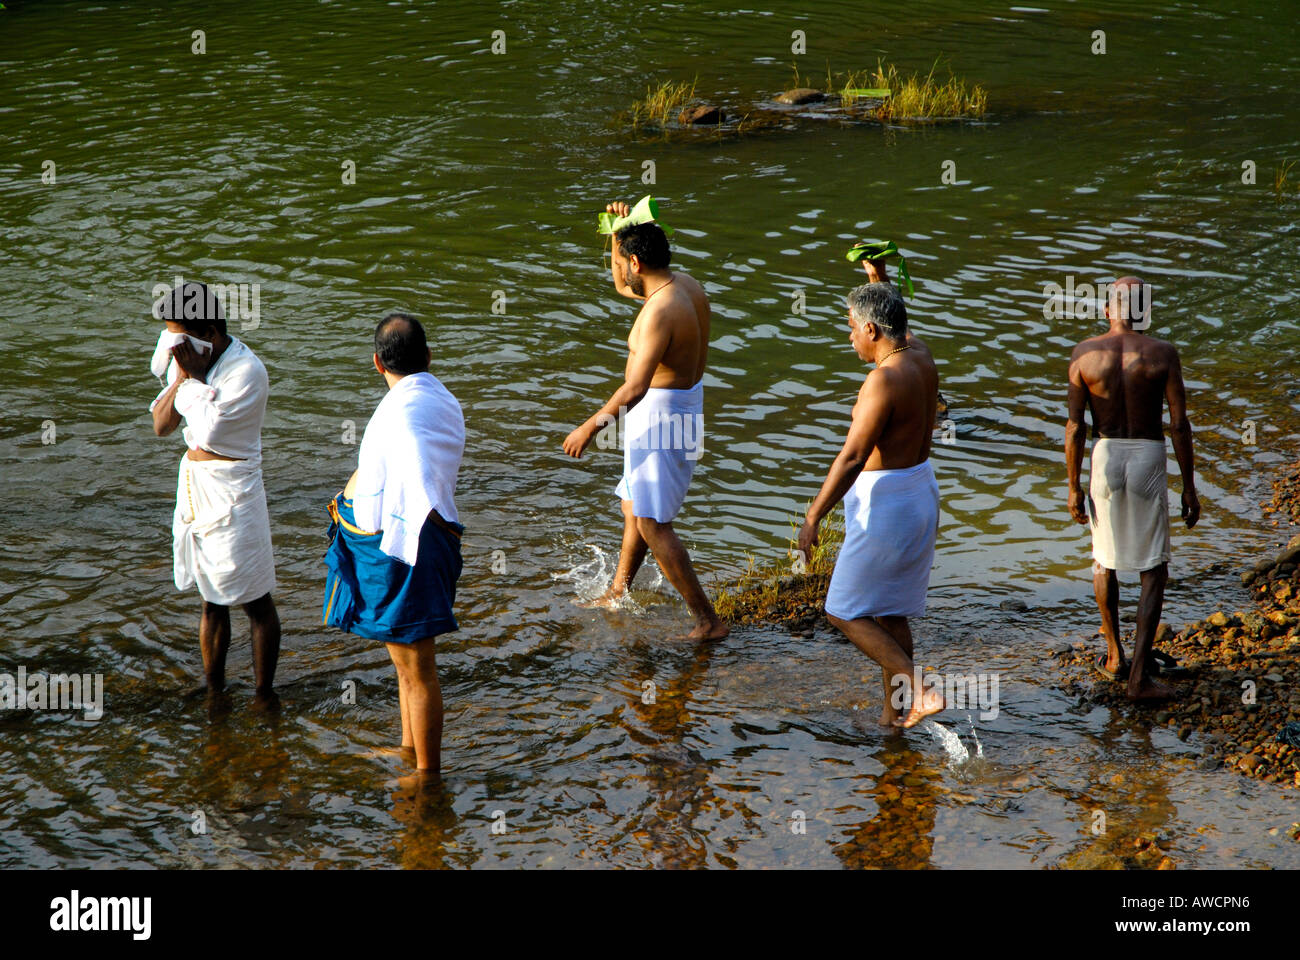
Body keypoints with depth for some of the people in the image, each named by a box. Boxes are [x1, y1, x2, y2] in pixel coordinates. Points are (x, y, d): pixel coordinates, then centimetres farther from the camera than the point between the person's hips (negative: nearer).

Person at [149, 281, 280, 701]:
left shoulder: (246, 370, -18)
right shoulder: (190, 360, 6)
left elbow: (210, 430, -24)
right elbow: (161, 425, 2)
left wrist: (193, 376, -17)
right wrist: (180, 377, -10)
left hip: (231, 490, -8)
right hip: (194, 486, 8)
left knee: (254, 599, 3)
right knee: (212, 600, 16)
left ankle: (264, 697, 12)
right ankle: (213, 691, 24)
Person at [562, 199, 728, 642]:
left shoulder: (660, 311, -26)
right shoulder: (687, 284, 3)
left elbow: (635, 388, -30)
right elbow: (623, 286, 23)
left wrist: (589, 427, -22)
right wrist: (621, 230, 10)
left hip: (660, 415, -10)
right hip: (686, 401, 10)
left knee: (652, 524, -7)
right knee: (633, 507, 24)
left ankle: (708, 620, -7)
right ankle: (617, 594, 41)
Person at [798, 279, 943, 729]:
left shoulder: (884, 380, -25)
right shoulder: (921, 357, 0)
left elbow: (852, 458, -28)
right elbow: (898, 328, 27)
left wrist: (812, 519, -25)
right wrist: (878, 275, 33)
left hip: (885, 502, -9)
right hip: (920, 491, 9)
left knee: (845, 612, 2)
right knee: (889, 613, 18)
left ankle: (919, 691, -6)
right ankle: (893, 714, 25)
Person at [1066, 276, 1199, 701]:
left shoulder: (1085, 353, -5)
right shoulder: (1162, 354, -8)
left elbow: (1075, 427, -4)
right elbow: (1179, 425, -7)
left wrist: (1074, 486, 5)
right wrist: (1188, 486, 1)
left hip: (1105, 458, 2)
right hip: (1149, 459, -2)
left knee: (1104, 559, 22)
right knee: (1154, 569, 6)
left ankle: (1114, 656, 33)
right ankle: (1139, 674, -3)